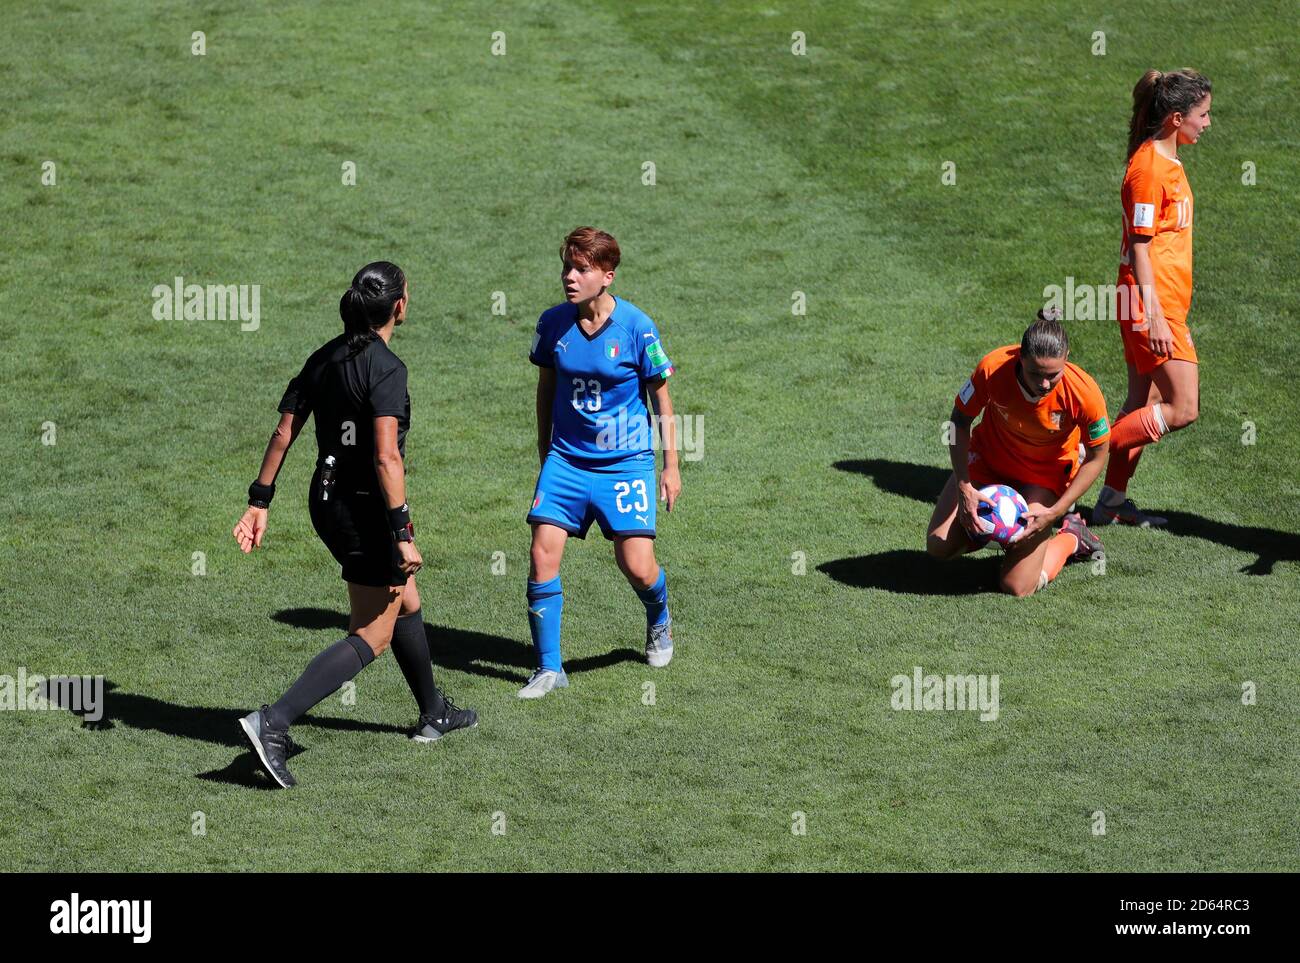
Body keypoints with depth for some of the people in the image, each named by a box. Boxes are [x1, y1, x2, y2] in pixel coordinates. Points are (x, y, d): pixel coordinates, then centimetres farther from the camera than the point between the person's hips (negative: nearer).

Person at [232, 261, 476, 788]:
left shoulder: (323, 358, 5)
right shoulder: (385, 368, -19)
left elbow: (283, 432, 6)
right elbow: (386, 457, -26)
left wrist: (259, 501, 10)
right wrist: (403, 533, -25)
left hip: (326, 501, 9)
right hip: (365, 507, -9)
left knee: (405, 601, 27)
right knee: (372, 635, -3)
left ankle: (434, 714, 42)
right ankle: (273, 723, -17)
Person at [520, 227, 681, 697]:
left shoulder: (636, 326, -12)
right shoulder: (553, 322, -3)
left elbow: (661, 395, -2)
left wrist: (671, 465, 0)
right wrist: (545, 452, 16)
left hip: (626, 462, -3)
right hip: (566, 459, 3)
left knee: (637, 567, -8)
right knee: (543, 555, -11)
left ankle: (659, 622, 29)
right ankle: (549, 668, 0)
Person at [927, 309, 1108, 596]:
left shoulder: (1084, 393, -32)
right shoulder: (992, 368, -31)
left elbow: (1096, 458, -14)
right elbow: (960, 420, -12)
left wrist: (1054, 513, -20)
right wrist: (964, 487, -20)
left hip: (1046, 474, -2)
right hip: (988, 461, 2)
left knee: (1016, 586, -10)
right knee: (939, 546, -5)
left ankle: (1070, 538, 18)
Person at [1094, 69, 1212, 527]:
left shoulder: (1167, 163, 14)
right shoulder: (1149, 168, -16)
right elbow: (1140, 246, -18)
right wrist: (1155, 316, -21)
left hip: (1164, 303, 10)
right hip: (1151, 302, -10)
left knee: (1145, 407, 12)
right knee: (1183, 408, -11)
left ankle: (1113, 500, 17)